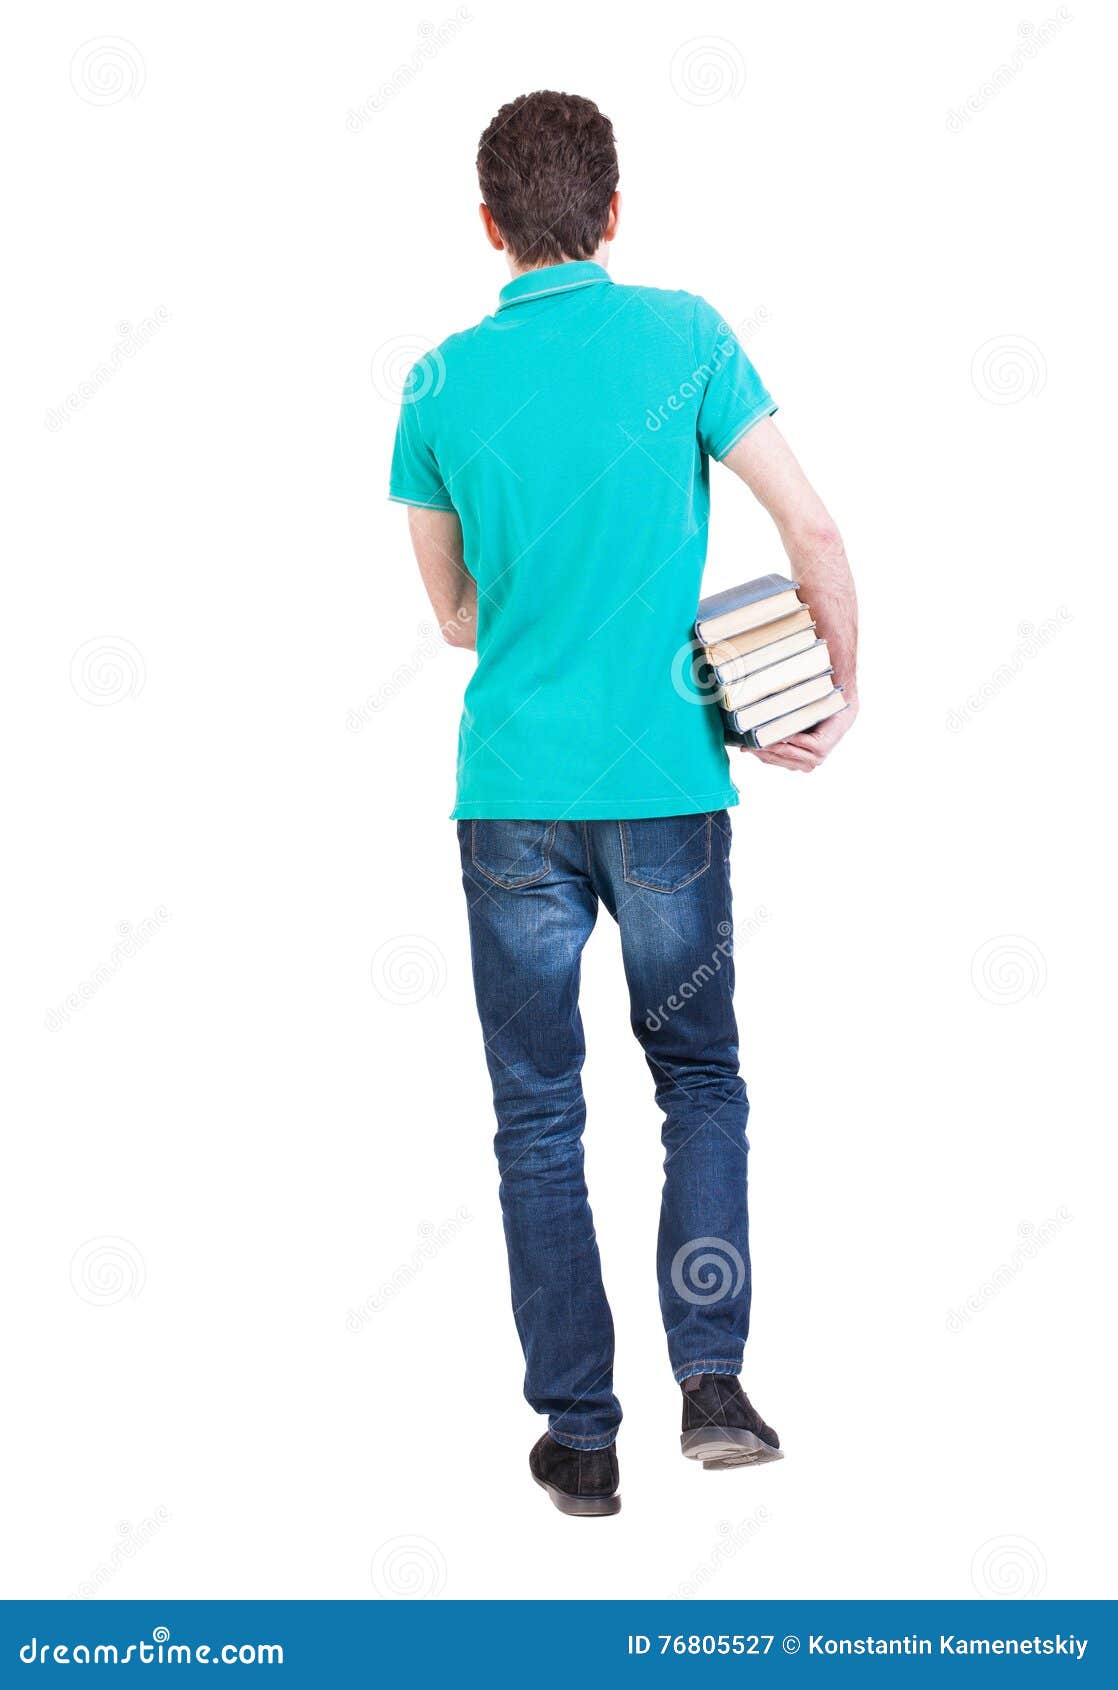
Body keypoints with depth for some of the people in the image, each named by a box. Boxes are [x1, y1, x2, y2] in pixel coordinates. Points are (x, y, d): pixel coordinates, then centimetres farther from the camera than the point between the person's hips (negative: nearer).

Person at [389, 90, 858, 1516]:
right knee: (700, 1082, 17)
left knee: (538, 1119, 9)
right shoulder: (682, 336, -3)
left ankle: (579, 1437, 13)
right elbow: (811, 530, -6)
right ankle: (711, 1385, 7)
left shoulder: (441, 383, 1)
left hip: (512, 796, 0)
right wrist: (842, 697, 5)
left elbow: (454, 612, 10)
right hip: (667, 785, 0)